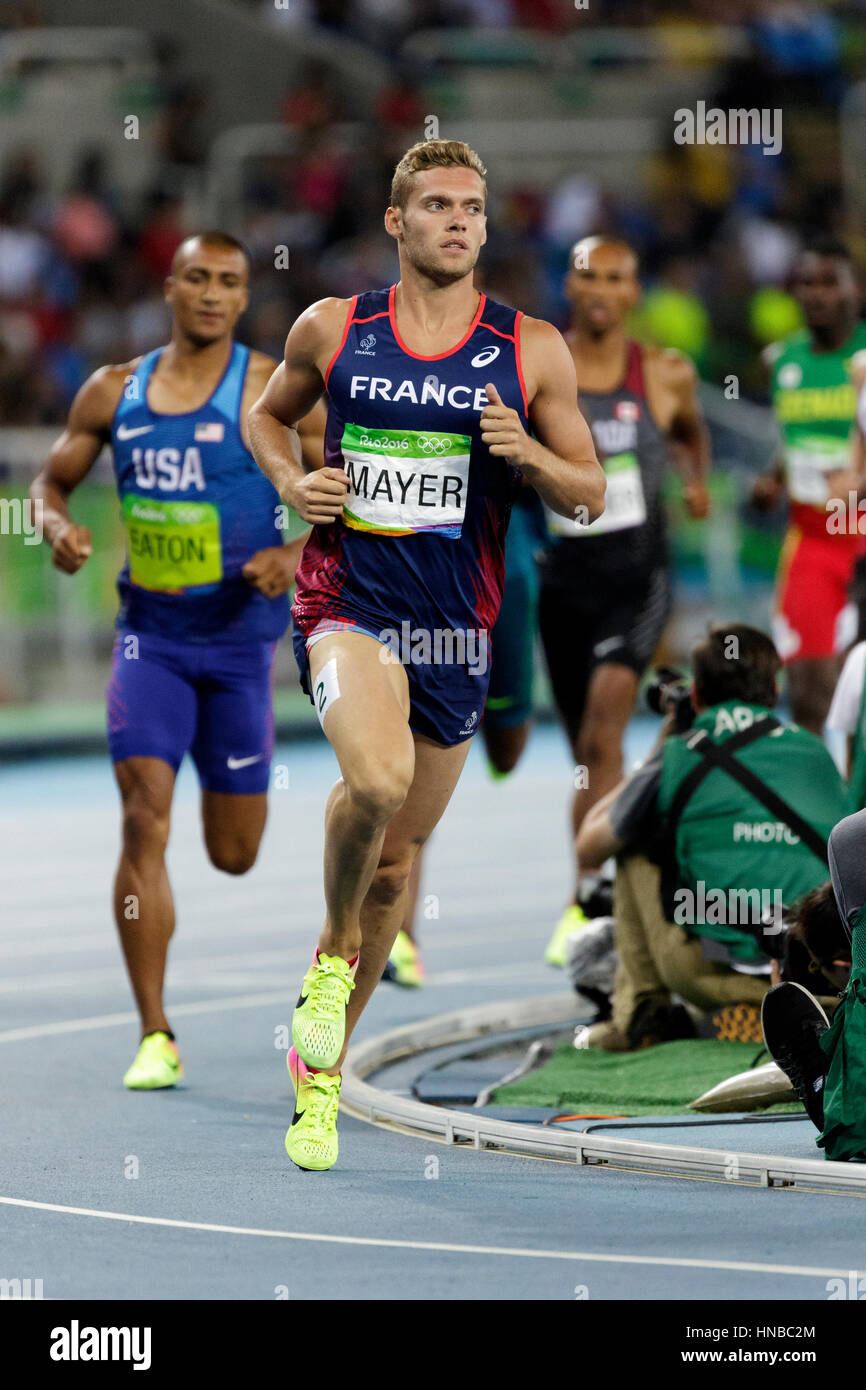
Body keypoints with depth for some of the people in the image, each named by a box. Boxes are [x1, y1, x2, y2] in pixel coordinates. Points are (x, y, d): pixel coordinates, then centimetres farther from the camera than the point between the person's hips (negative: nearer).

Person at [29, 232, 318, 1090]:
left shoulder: (273, 389, -7)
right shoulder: (115, 392, 3)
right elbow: (51, 479, 14)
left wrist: (296, 554, -23)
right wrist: (57, 526, -8)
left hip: (237, 638, -1)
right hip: (148, 635, 1)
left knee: (234, 855, 7)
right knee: (143, 819, -14)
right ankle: (155, 1039, -9)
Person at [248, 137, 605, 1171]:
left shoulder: (532, 351, 2)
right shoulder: (332, 330, 2)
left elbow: (589, 494, 7)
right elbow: (267, 413, 20)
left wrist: (530, 455, -13)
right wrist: (292, 482, 0)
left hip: (457, 625, 2)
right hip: (347, 605, -2)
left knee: (395, 859, 10)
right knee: (378, 776, -32)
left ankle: (319, 1068, 27)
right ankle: (335, 955, -4)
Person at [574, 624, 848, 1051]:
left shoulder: (678, 758, 5)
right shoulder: (813, 750, 13)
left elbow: (589, 848, 21)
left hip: (724, 976, -3)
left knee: (635, 848, 20)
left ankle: (643, 1012, 17)